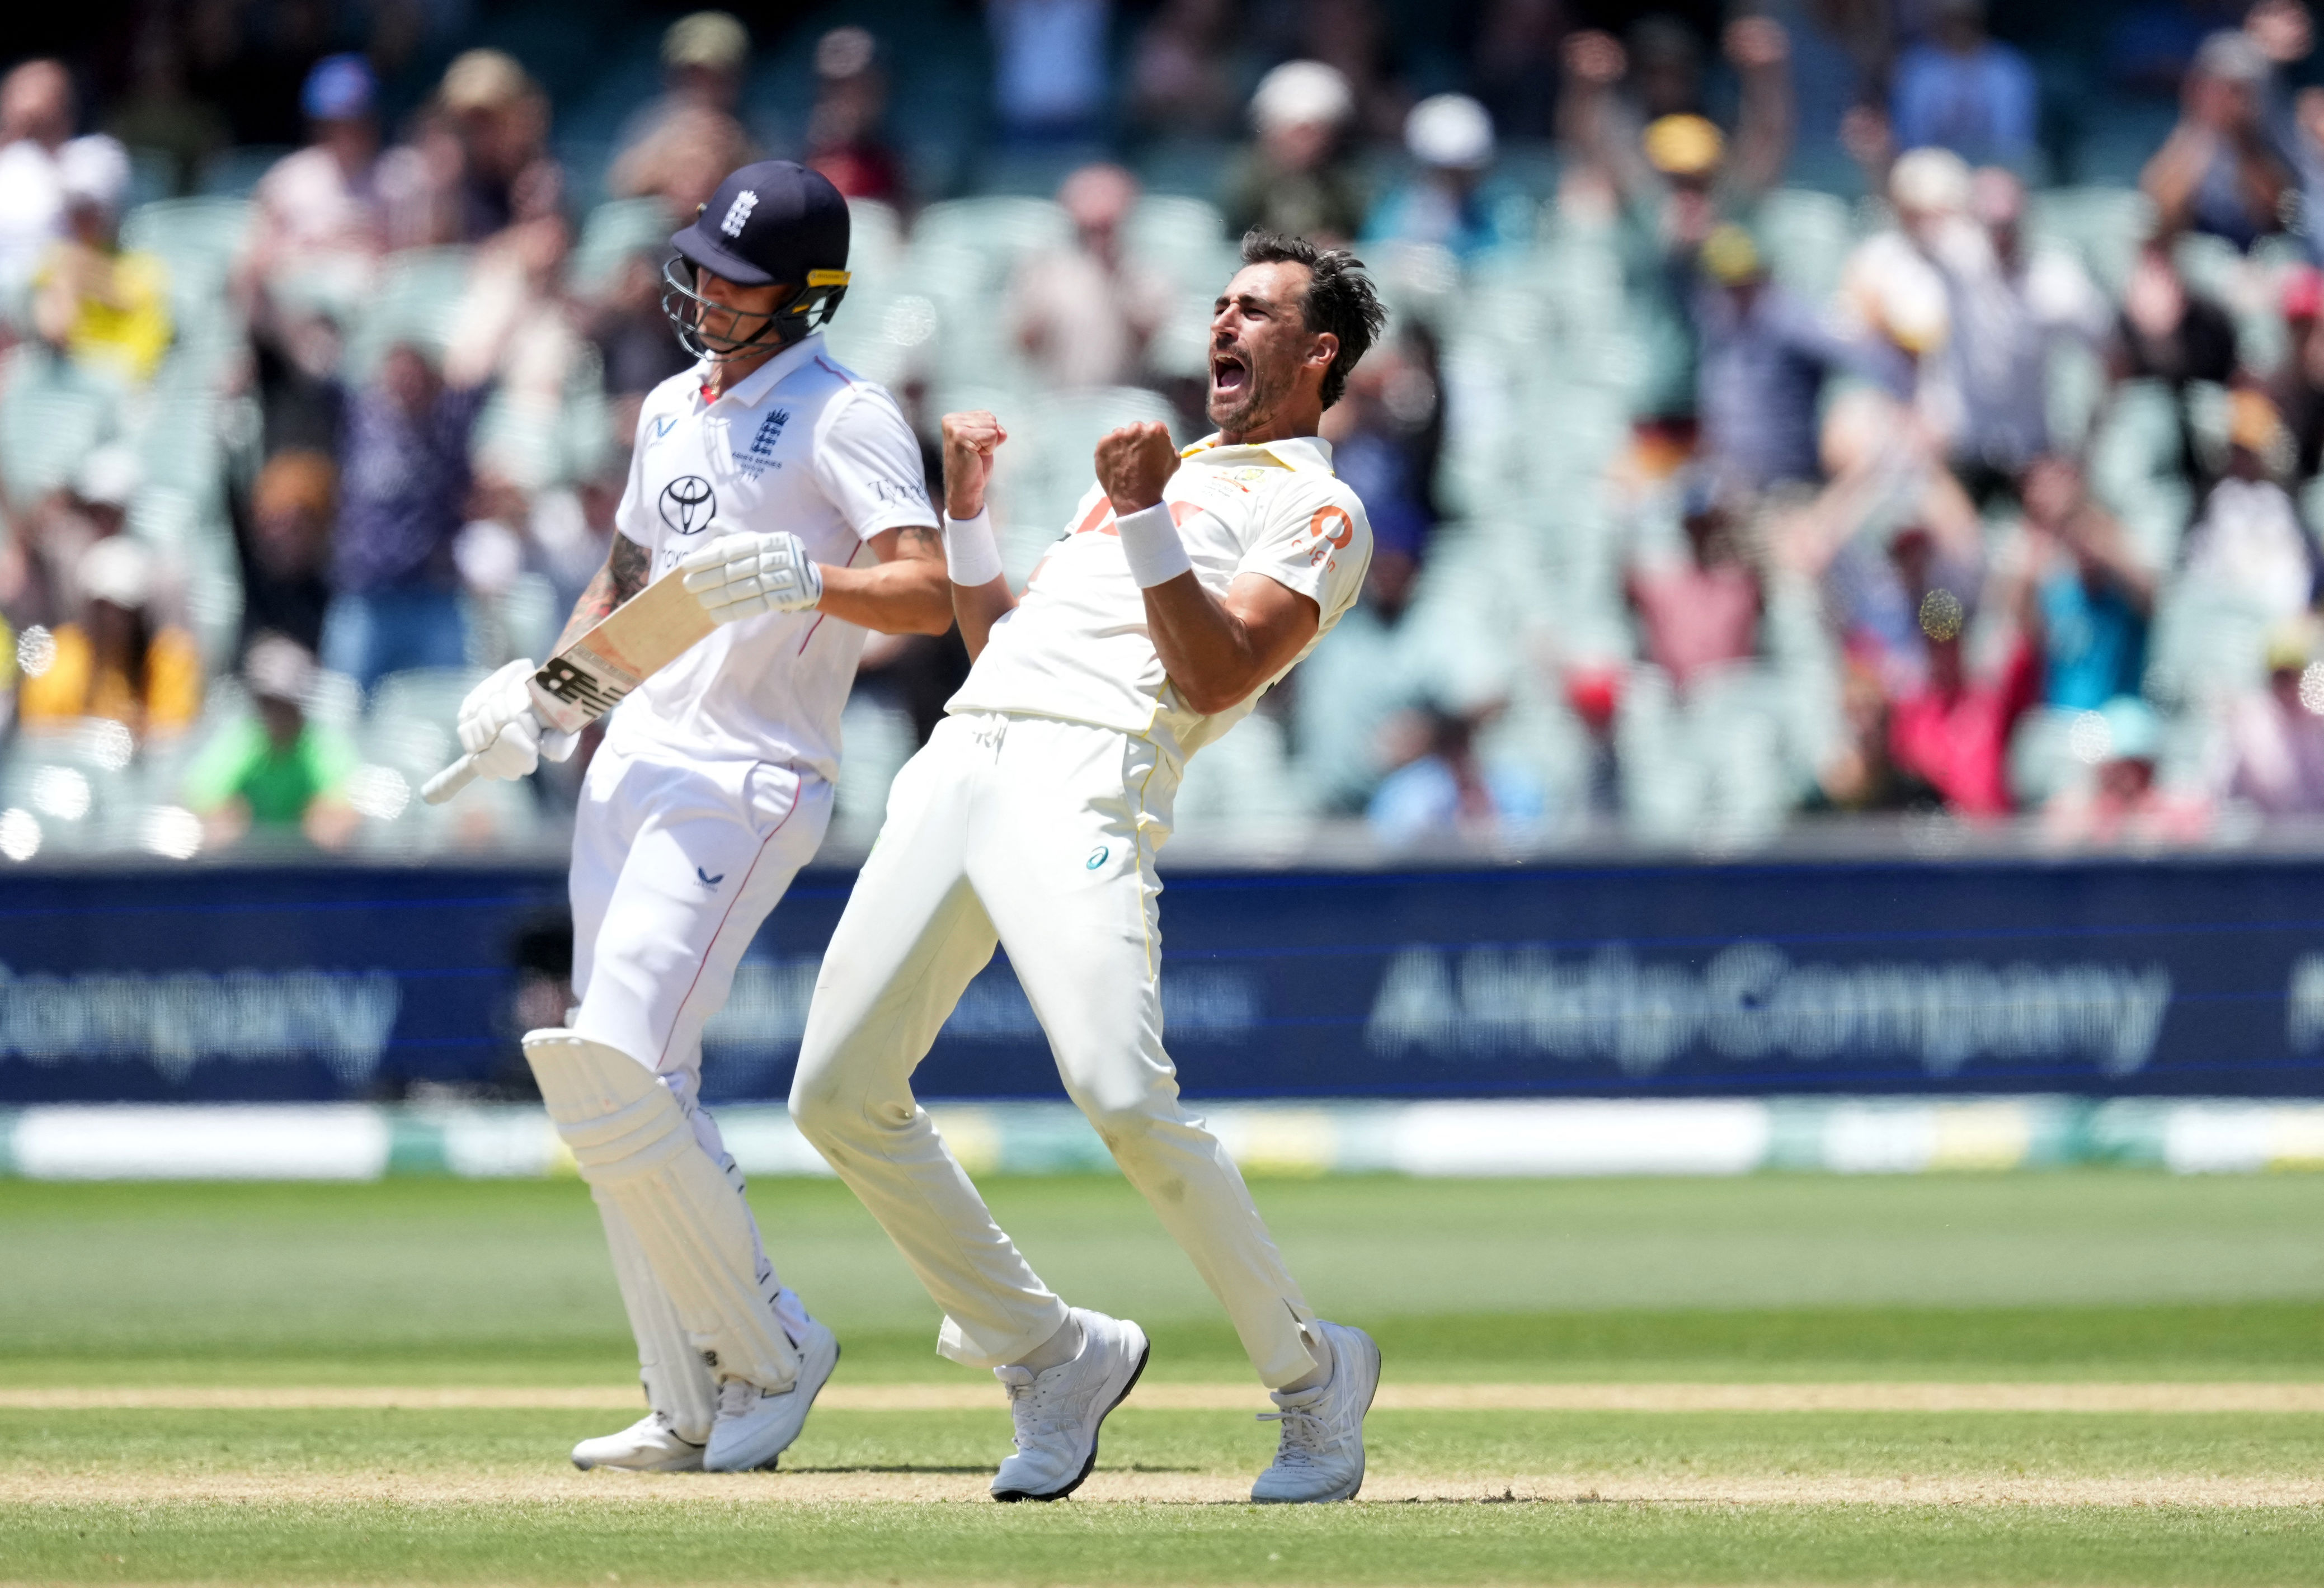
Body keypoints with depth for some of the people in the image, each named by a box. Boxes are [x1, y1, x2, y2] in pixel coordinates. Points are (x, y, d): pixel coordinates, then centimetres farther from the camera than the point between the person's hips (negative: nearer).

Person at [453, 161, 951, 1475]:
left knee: (621, 1080, -18)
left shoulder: (845, 417, -9)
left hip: (748, 781, -9)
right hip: (631, 765, 9)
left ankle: (771, 1352, -1)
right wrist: (545, 688, 11)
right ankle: (696, 1413, 13)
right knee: (621, 1093, 7)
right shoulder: (675, 409, 17)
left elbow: (932, 593, -21)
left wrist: (804, 579, -39)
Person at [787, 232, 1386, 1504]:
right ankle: (1054, 1356, 10)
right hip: (961, 764, 8)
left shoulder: (1316, 512, 8)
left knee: (1125, 1100, -24)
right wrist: (967, 510, 19)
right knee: (839, 1092, -1)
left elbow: (1217, 679, -7)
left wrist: (1147, 516, -13)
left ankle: (1312, 1377, -6)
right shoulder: (1152, 471, 33)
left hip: (1090, 782, -8)